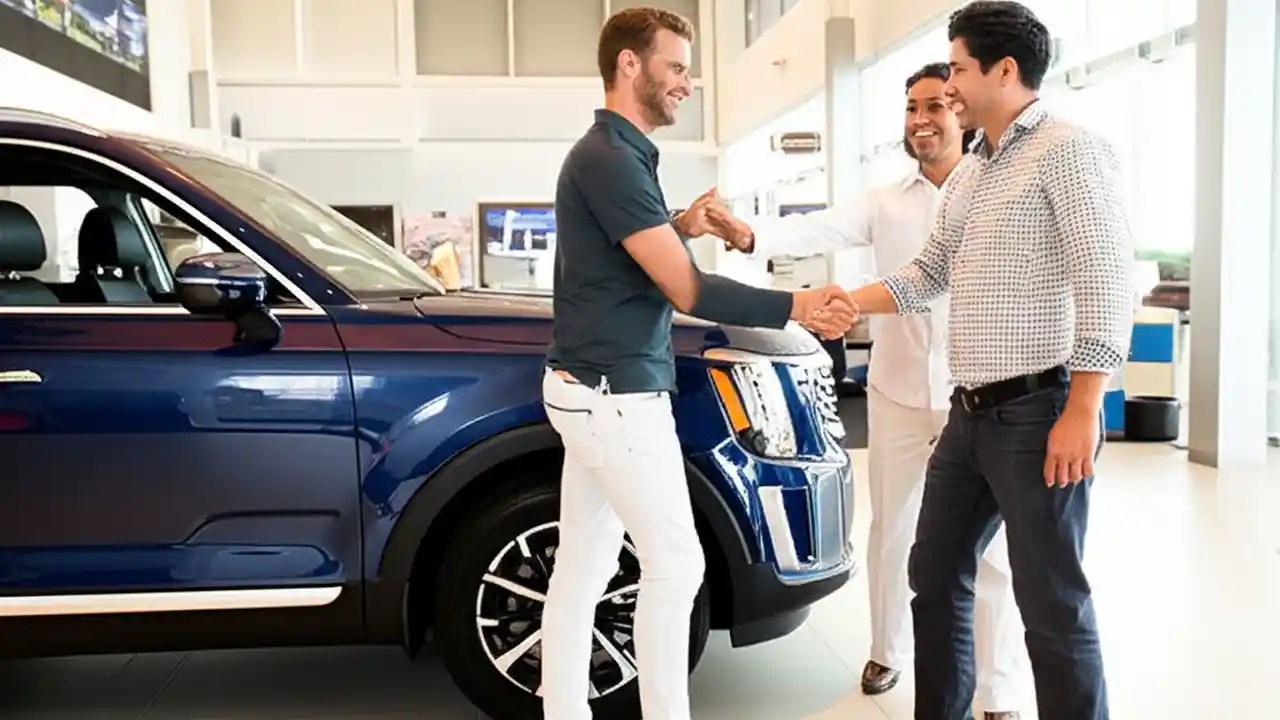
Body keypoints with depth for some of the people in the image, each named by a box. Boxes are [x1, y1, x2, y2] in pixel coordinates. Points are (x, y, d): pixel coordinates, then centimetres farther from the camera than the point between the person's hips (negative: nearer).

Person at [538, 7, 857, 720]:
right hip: (615, 393, -10)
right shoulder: (609, 158, -16)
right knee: (675, 561, -3)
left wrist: (680, 229, 11)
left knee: (585, 565, 11)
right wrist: (796, 306, -19)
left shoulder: (612, 154, 16)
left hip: (594, 388, 10)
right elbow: (686, 291, -21)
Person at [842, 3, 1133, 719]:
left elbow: (1107, 284, -16)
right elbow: (928, 274, 22)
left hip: (1037, 414, -9)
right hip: (970, 415, 9)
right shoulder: (969, 175, 17)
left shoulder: (1067, 152, -9)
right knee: (935, 576, 16)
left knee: (1052, 604, -1)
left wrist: (1081, 412, -20)